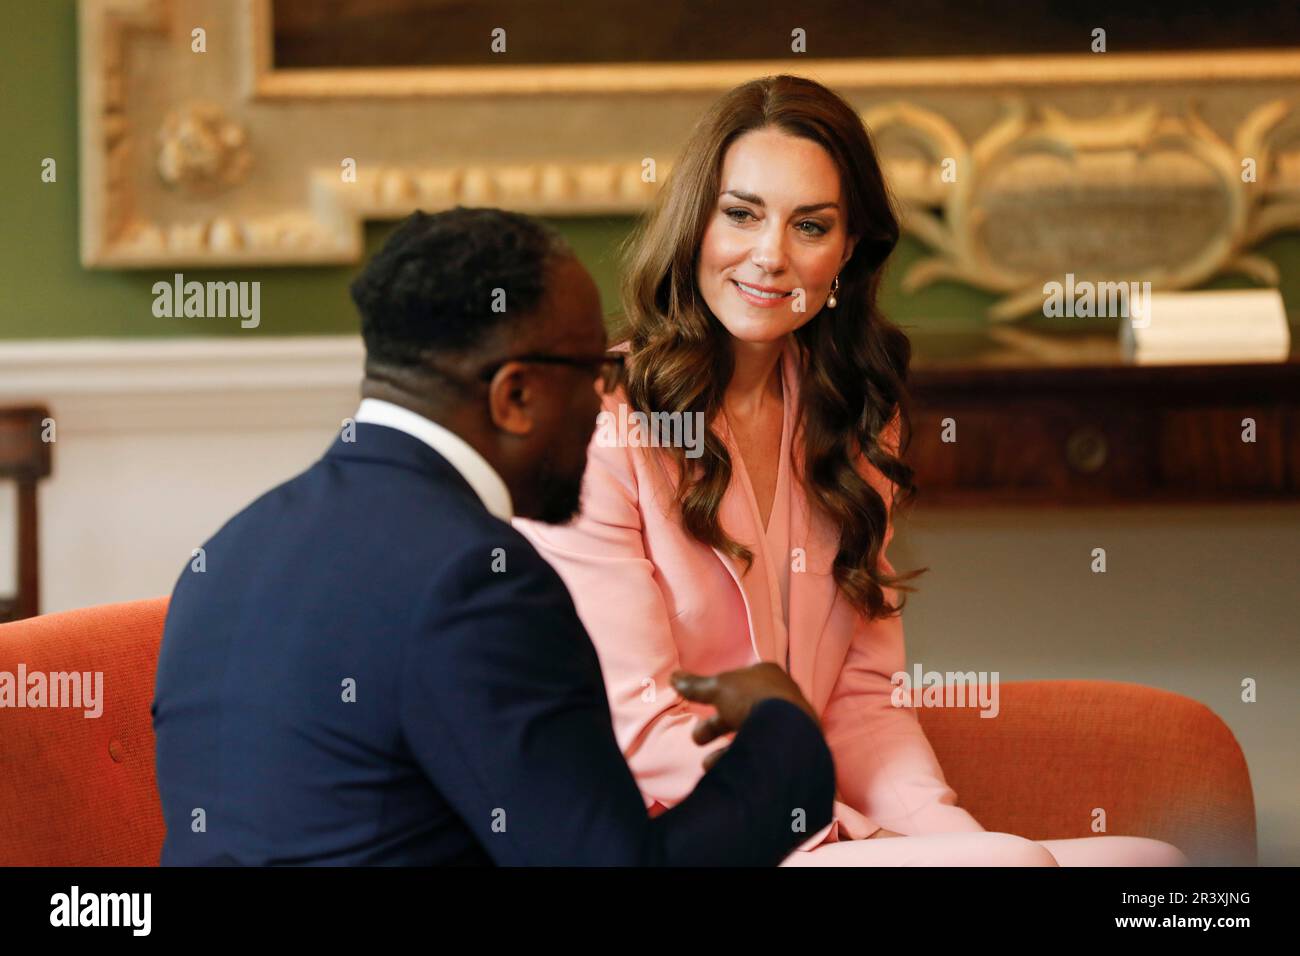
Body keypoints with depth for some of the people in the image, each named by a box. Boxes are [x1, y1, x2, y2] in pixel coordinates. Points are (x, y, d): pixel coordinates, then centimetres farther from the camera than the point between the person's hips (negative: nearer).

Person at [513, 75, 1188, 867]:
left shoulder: (856, 415, 14)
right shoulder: (603, 424, -9)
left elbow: (864, 697, 11)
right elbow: (641, 728, -13)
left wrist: (950, 831, -8)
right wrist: (852, 837, -20)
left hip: (828, 830, 7)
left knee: (1153, 856, -15)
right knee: (1015, 862, -28)